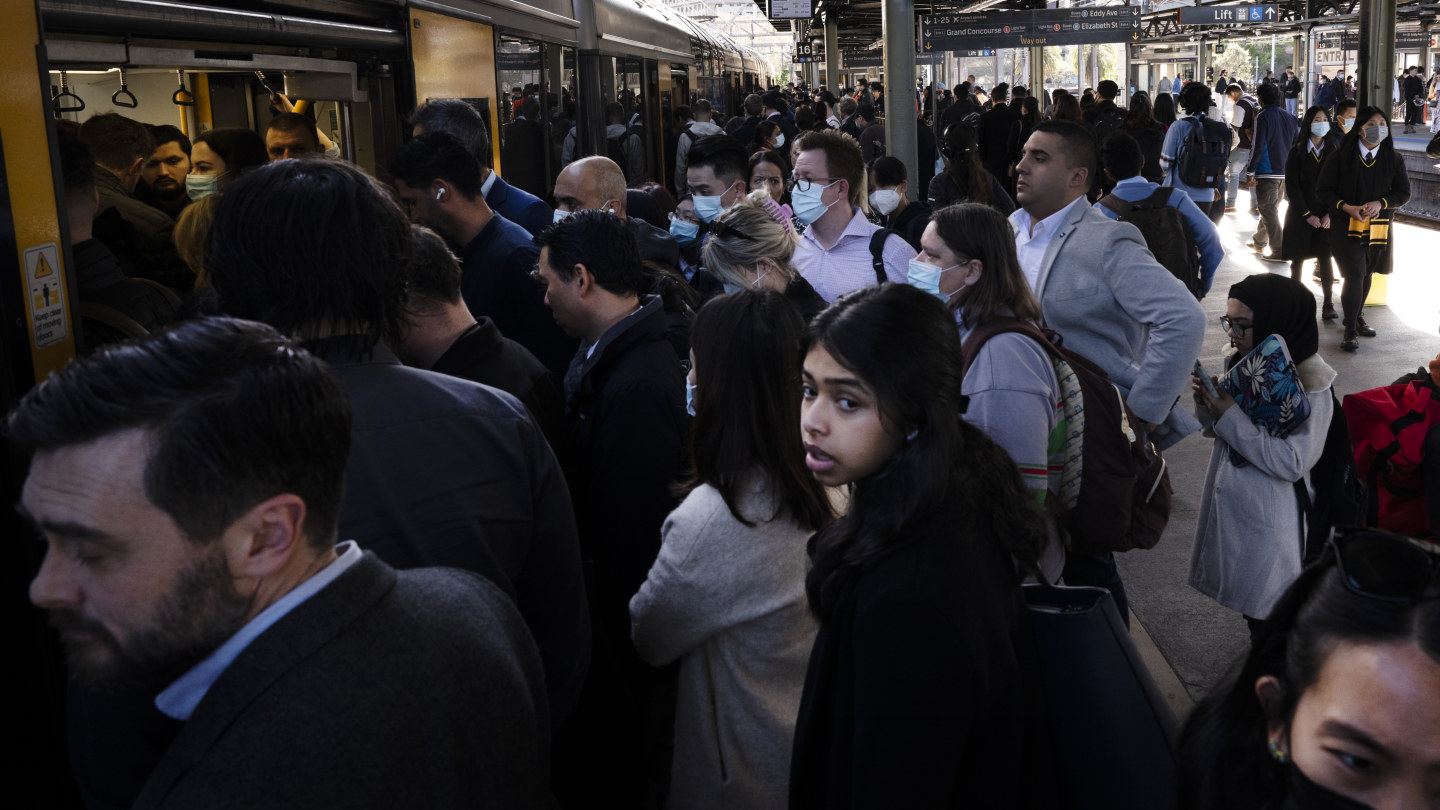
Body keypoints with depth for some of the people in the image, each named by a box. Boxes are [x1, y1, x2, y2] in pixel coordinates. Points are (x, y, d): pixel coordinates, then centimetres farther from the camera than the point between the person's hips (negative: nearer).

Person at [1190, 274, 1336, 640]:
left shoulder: (1311, 389, -20)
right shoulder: (1239, 365, 0)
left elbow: (1292, 462, -27)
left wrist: (1231, 416, -25)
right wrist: (1207, 401, -11)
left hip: (1270, 519, -7)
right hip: (1229, 504, 7)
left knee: (1271, 609, 9)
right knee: (1248, 599, 24)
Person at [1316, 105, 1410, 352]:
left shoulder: (1392, 160, 3)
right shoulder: (1341, 156, -4)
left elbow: (1403, 192, 7)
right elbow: (1324, 190, -2)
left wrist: (1380, 203, -13)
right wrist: (1346, 207, -17)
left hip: (1377, 227, 4)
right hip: (1347, 227, -3)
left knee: (1366, 274, 16)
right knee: (1354, 275, -12)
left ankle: (1357, 316, 37)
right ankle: (1350, 330, -4)